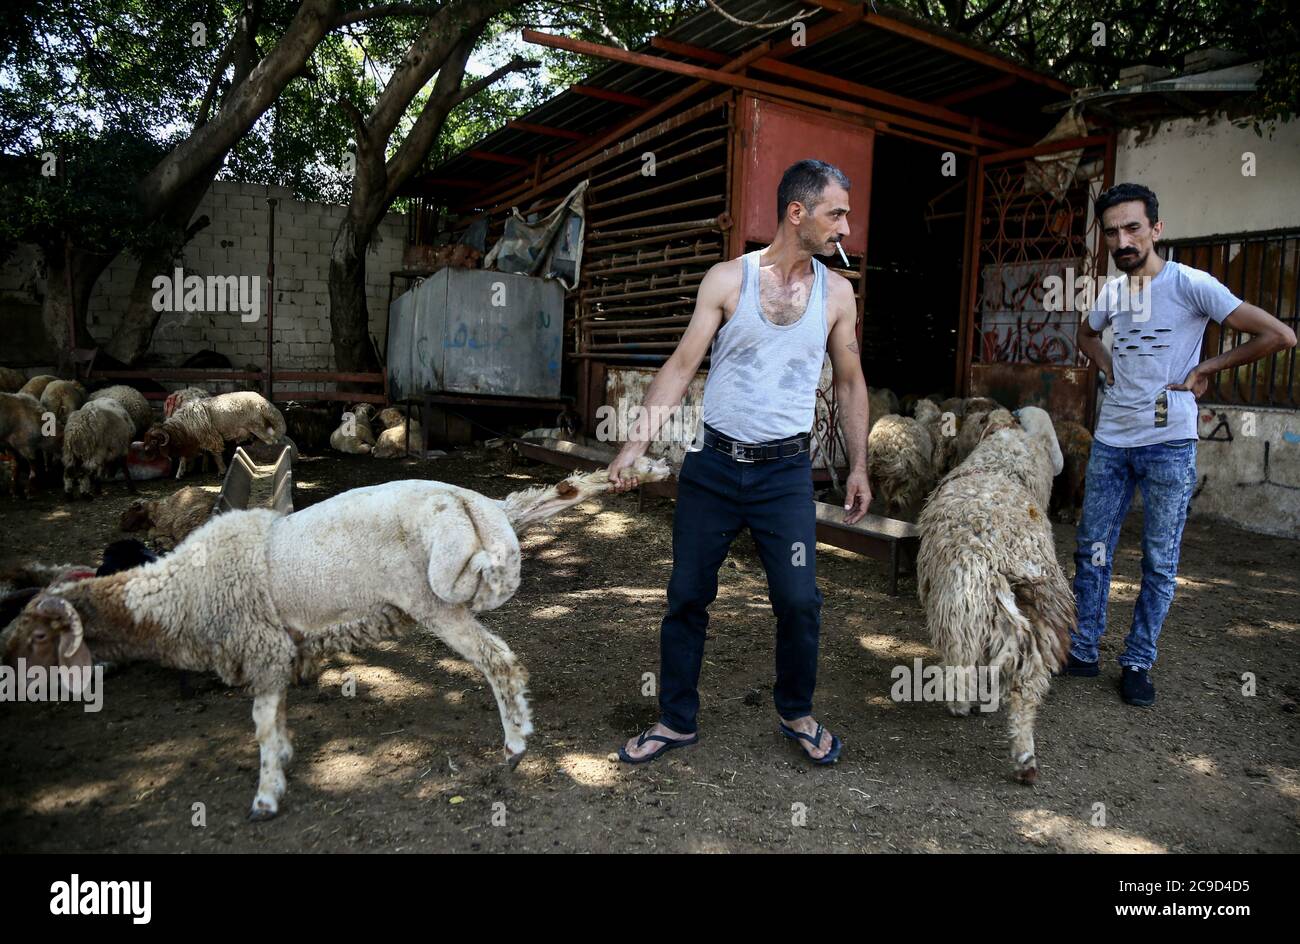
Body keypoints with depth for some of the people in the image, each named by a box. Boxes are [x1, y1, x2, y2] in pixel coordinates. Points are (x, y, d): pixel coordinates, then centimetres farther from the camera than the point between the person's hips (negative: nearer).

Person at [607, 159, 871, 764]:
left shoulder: (836, 293, 5)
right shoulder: (726, 279, -2)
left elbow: (850, 382, 13)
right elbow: (681, 366, -4)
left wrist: (858, 466, 10)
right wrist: (635, 444, -13)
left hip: (786, 471, 1)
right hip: (712, 464, -1)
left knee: (799, 601, -4)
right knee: (687, 597, 6)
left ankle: (796, 714, 24)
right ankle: (676, 721, 24)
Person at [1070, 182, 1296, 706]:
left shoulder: (1191, 284, -10)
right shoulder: (1112, 290, 7)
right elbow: (1087, 333, 30)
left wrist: (1206, 369, -7)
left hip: (1169, 444, -5)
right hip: (1110, 440, 5)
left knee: (1160, 563, 5)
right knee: (1091, 550, 8)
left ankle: (1138, 663, 17)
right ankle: (1082, 651, 19)